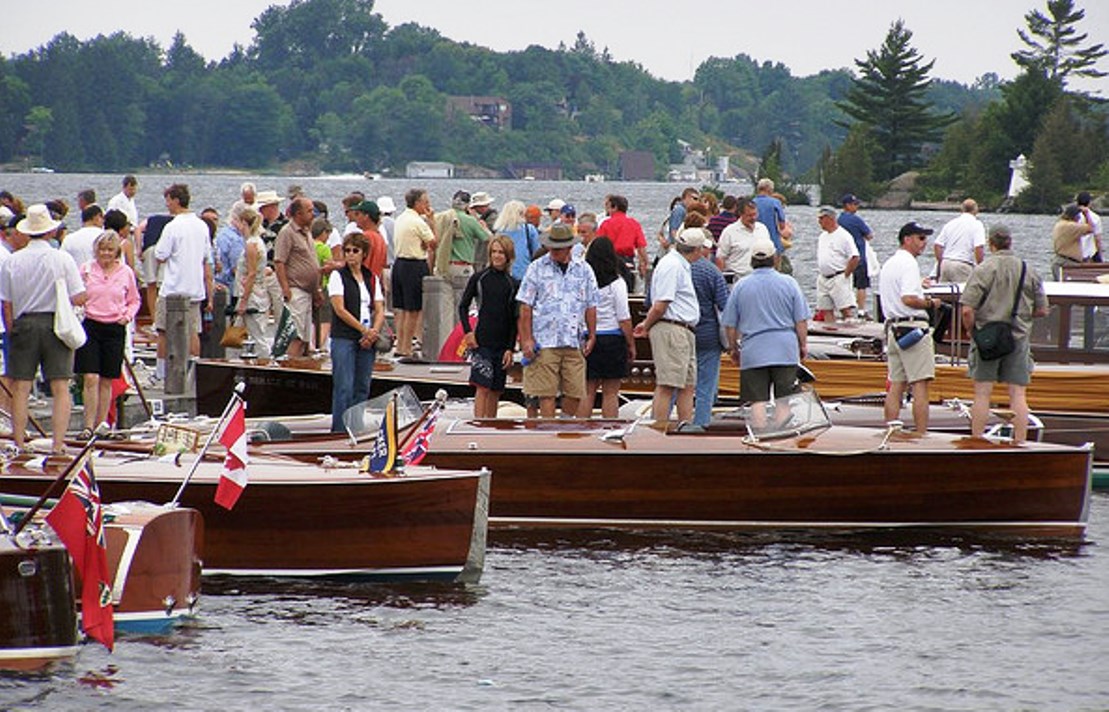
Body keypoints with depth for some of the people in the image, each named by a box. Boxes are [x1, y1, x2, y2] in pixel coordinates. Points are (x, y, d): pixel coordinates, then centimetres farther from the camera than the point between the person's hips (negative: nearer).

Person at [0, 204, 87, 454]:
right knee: (60, 388, 2)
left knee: (20, 388, 6)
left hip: (24, 324, 1)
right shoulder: (62, 259, -5)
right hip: (56, 325, -1)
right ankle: (58, 444, -4)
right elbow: (78, 298, -7)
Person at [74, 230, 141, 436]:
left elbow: (134, 300, 15)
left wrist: (128, 315, -2)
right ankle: (88, 426, -6)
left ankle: (101, 425, 14)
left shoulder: (126, 273, 5)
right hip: (91, 325, -1)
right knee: (91, 378, -9)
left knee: (106, 381, 7)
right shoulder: (86, 270, 2)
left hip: (115, 328, 1)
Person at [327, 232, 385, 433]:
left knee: (363, 387, 5)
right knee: (344, 387, -10)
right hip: (344, 338, -5)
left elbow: (379, 310, 10)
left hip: (367, 341, 5)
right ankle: (339, 430, -9)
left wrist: (374, 331, -9)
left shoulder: (372, 279, 14)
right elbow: (340, 309, -7)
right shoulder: (338, 276, 1)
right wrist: (364, 330, -12)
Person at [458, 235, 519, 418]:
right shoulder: (478, 278, 3)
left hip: (502, 345, 3)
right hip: (481, 341, -3)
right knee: (482, 387, -13)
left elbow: (515, 319, 7)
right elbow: (463, 306, 8)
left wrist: (510, 348, 0)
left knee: (495, 391, 7)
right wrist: (468, 332, -4)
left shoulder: (513, 284, 7)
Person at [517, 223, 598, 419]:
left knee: (575, 392, 0)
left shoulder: (583, 270, 12)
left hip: (574, 342, 2)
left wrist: (591, 337, 11)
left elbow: (590, 307, 17)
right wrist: (526, 339, -3)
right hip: (544, 342, -2)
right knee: (546, 392, -5)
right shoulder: (537, 269, 5)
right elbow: (525, 307, 3)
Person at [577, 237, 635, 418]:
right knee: (610, 393, 1)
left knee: (587, 392, 6)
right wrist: (631, 344, 3)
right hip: (612, 339, -2)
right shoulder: (616, 283, -6)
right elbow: (624, 319, -6)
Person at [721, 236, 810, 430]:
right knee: (785, 401, 4)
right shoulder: (788, 283, 0)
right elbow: (801, 320, 2)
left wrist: (733, 348, 19)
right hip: (785, 351, 0)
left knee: (758, 401, 0)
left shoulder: (741, 286, 2)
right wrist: (803, 344, 15)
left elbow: (730, 324, 6)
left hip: (753, 353, 0)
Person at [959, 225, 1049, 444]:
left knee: (982, 393, 3)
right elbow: (1042, 310, 7)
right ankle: (1020, 443, 3)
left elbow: (967, 310, -13)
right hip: (1019, 337, 2)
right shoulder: (1029, 271, 2)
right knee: (1018, 395, 4)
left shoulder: (983, 270, -8)